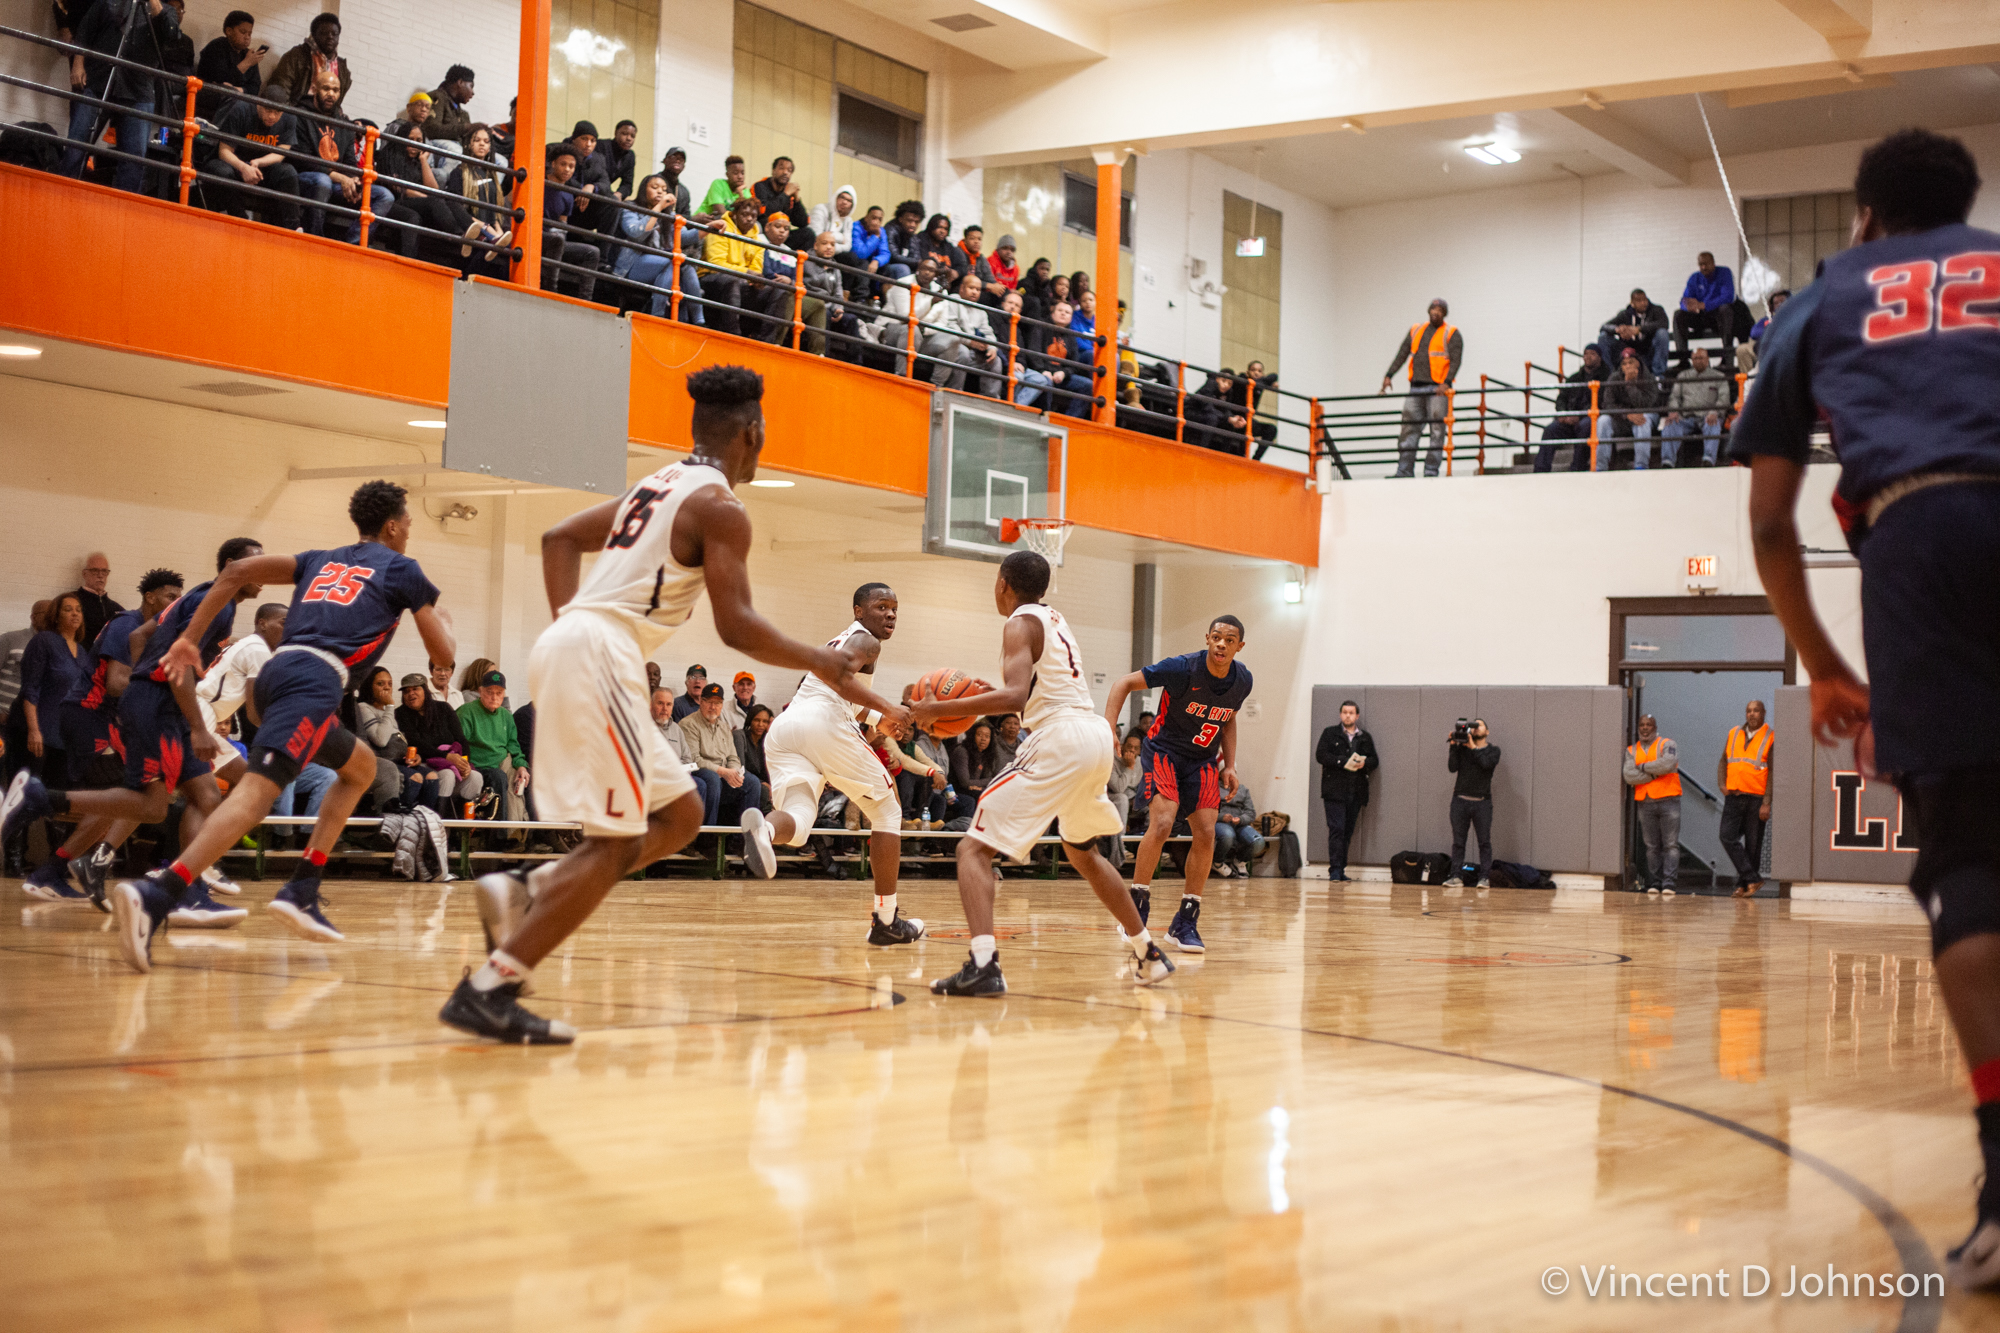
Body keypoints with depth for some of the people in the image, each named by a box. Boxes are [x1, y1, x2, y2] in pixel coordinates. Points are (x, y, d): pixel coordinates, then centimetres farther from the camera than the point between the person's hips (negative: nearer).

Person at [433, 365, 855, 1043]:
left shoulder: (657, 485, 23)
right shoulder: (720, 508, -5)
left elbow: (559, 537, 26)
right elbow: (736, 627, -11)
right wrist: (817, 662, 3)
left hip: (569, 641, 9)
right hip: (599, 656, -9)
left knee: (678, 813, 14)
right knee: (615, 842, -9)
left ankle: (525, 890, 2)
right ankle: (488, 991, -15)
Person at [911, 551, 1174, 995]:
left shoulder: (1021, 624, -2)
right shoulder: (1053, 618, 24)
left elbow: (1016, 696, -18)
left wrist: (942, 709, -16)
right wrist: (979, 698, 30)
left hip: (1062, 738, -9)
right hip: (1097, 735, 9)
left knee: (975, 847, -9)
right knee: (1082, 851, 32)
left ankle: (983, 964, -29)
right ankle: (1149, 955, 35)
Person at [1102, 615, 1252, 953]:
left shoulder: (1242, 681, -6)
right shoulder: (1183, 668, -23)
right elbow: (1124, 683, -19)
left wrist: (1229, 766, 5)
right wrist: (1109, 727, -31)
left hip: (1203, 760, 5)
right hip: (1164, 751, -5)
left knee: (1206, 834, -7)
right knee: (1162, 824, -23)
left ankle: (1186, 922, 3)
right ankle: (1137, 908, -9)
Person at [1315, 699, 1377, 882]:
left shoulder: (1365, 738, 17)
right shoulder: (1330, 734, 7)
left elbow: (1374, 761, 12)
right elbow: (1321, 755, -5)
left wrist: (1364, 763, -11)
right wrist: (1343, 761, -16)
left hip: (1356, 792, 4)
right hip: (1335, 791, -4)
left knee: (1348, 832, 5)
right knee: (1337, 829, -11)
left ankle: (1341, 870, 10)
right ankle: (1335, 870, -12)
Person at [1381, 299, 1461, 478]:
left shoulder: (1451, 334, 5)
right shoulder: (1415, 330, 18)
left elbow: (1455, 360, -6)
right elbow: (1402, 354, 13)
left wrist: (1446, 382, -21)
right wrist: (1389, 375, 0)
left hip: (1438, 389, -4)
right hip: (1416, 388, 4)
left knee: (1437, 430, -5)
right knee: (1409, 429, 0)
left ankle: (1431, 470, -2)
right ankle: (1404, 471, 1)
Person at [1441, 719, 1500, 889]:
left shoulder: (1493, 750, 8)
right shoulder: (1462, 748, 12)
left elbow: (1486, 763, -12)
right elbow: (1452, 767, -2)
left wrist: (1473, 747, -8)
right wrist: (1453, 746, -7)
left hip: (1482, 803, -1)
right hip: (1460, 800, 1)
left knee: (1484, 841, -3)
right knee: (1458, 841, -1)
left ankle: (1485, 877, -2)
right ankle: (1456, 876, -1)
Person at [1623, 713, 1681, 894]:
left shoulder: (1667, 745, 2)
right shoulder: (1632, 750, 11)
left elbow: (1668, 764, -19)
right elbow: (1629, 776, -4)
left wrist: (1643, 766, -8)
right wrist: (1656, 773, -10)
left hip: (1668, 801, -3)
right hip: (1645, 803, 3)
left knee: (1671, 844, -7)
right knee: (1652, 846, 4)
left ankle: (1668, 882, -9)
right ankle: (1655, 882, 8)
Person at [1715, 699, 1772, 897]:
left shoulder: (1770, 738, -1)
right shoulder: (1734, 734, 12)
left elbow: (1773, 772, -5)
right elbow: (1723, 761, 19)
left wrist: (1767, 803, -12)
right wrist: (1722, 784, 1)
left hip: (1756, 799, -4)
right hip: (1734, 797, 4)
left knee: (1753, 843, 1)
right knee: (1728, 836, -10)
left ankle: (1744, 885, 10)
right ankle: (1753, 879, -6)